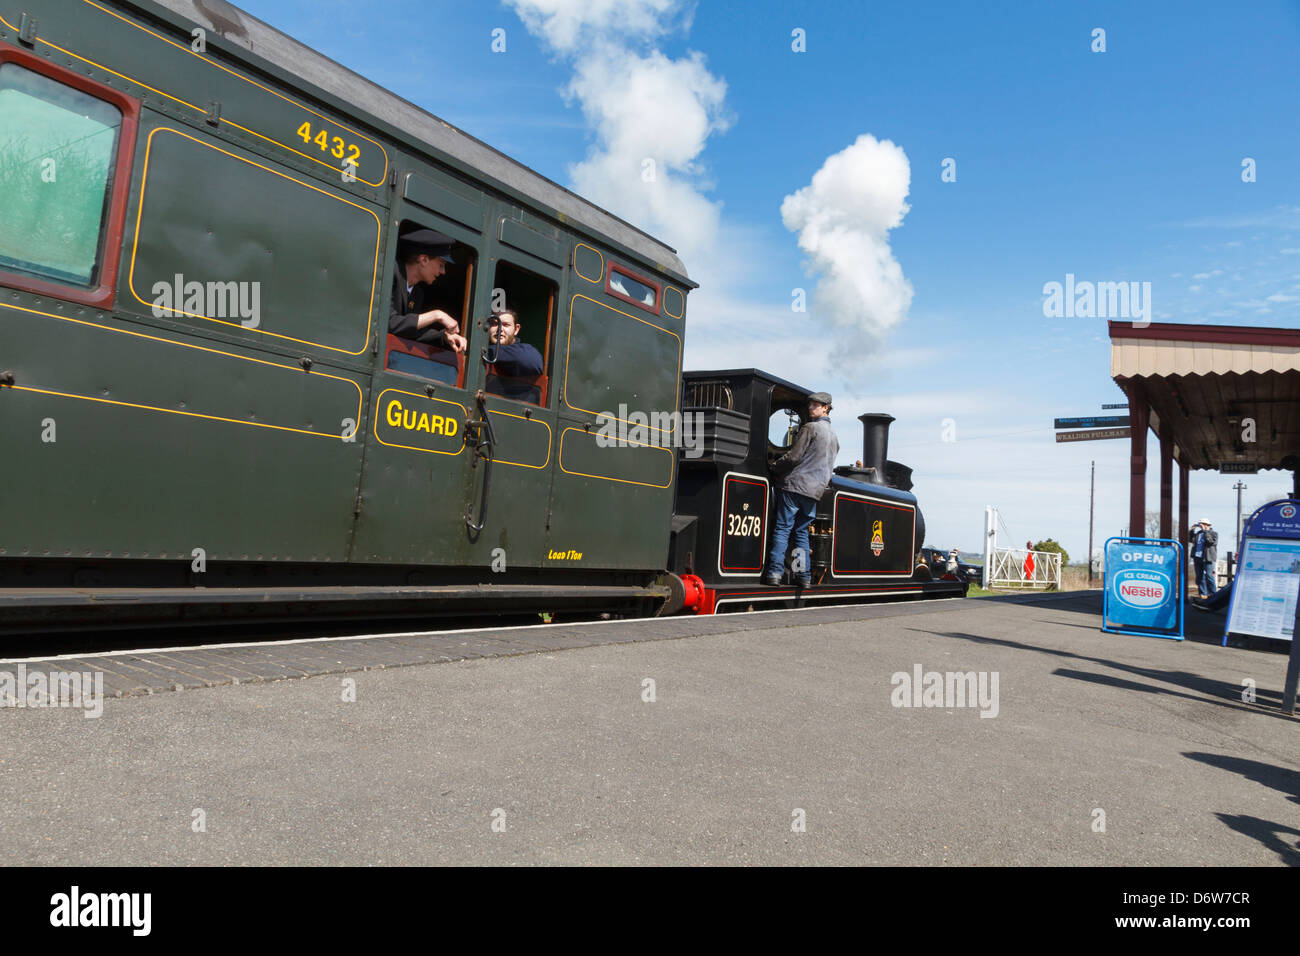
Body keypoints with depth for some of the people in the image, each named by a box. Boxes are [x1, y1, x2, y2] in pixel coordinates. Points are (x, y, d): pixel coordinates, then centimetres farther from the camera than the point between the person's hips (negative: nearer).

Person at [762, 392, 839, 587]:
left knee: (782, 529, -6)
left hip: (796, 484, -7)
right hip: (815, 490, 7)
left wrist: (774, 467, 2)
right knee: (802, 532, 11)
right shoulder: (834, 436, 21)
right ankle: (804, 576, 6)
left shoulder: (810, 428, -5)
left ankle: (774, 572, -12)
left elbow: (794, 457, -11)